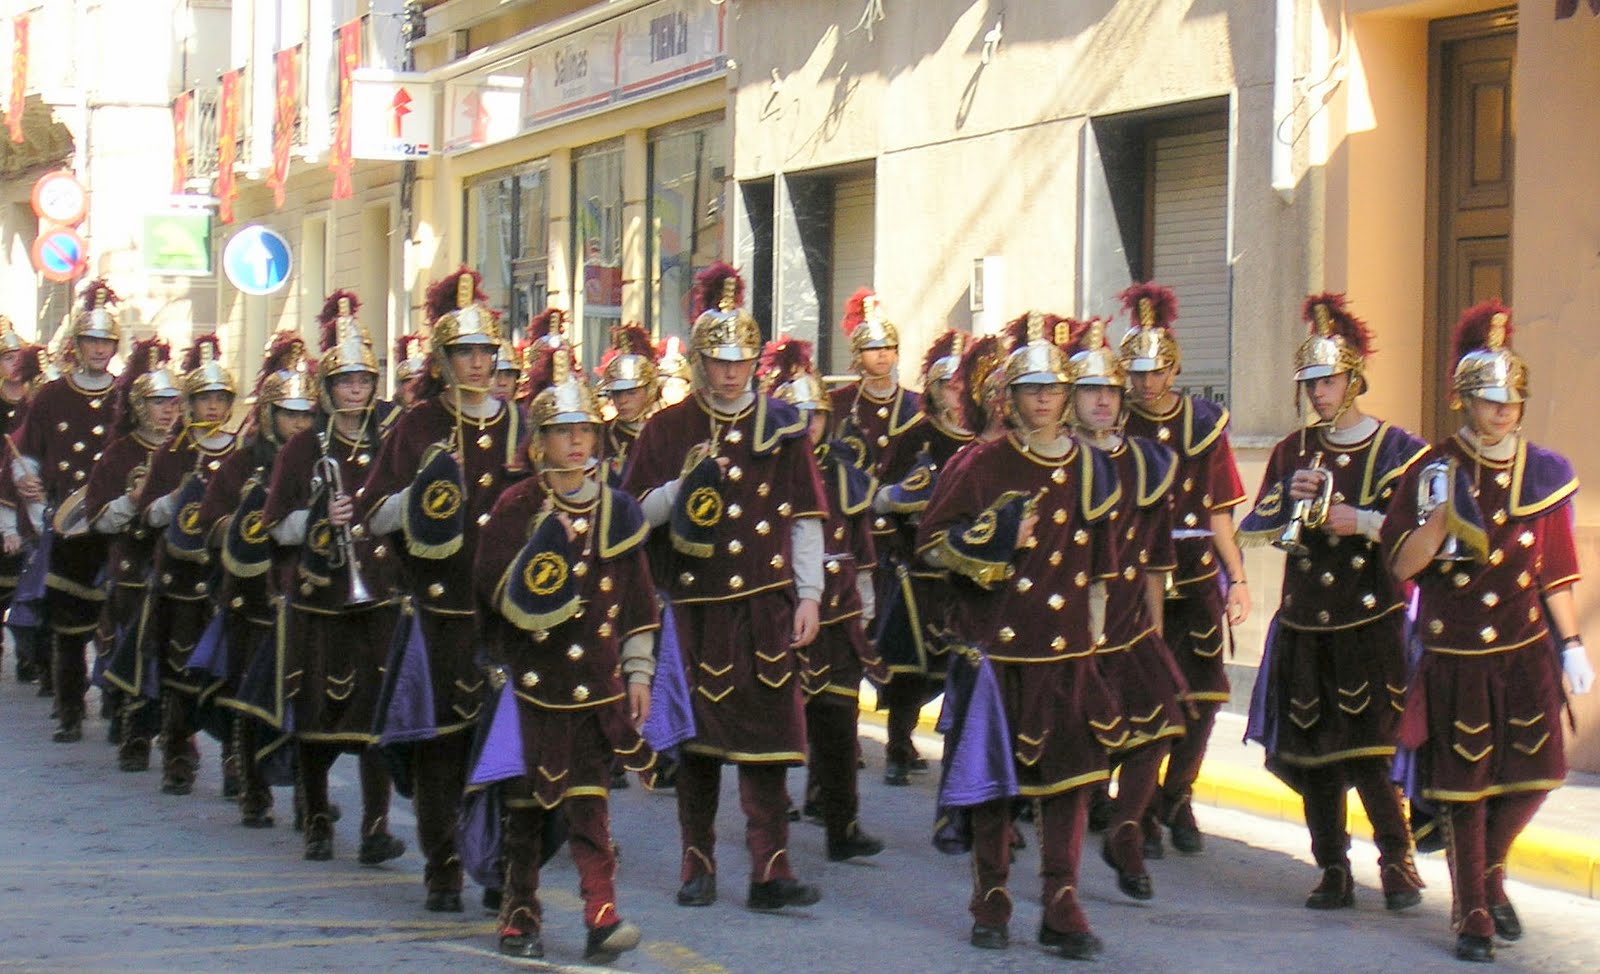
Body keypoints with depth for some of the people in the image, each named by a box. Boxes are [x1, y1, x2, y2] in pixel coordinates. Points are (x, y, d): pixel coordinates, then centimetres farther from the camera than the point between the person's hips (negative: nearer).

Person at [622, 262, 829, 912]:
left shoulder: (779, 425, 6)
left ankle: (770, 871, -6)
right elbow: (637, 514, 4)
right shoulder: (668, 428, 6)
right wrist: (685, 487, -14)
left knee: (766, 734, -5)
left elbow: (806, 518, 7)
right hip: (693, 605, 1)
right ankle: (697, 865, 15)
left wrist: (809, 595, 1)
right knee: (697, 735, 5)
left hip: (765, 602, 0)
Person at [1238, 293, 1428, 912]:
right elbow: (1259, 531, 9)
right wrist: (1291, 500, -9)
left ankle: (1397, 860, 5)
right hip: (1305, 624, 4)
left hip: (1372, 622, -4)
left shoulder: (1395, 447, 1)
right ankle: (1334, 871, 13)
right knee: (1314, 752, 4)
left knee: (1370, 754, -11)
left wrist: (1361, 522, -18)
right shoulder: (1293, 451, 12)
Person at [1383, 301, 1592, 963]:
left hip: (1525, 649, 3)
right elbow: (1401, 565, -9)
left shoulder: (1541, 473, 5)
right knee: (1463, 784, 2)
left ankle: (1492, 873, 28)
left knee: (1536, 771, 0)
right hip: (1455, 655, -3)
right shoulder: (1434, 471, -4)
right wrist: (1444, 515, -23)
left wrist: (1571, 644, 5)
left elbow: (1556, 572, 10)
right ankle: (1472, 912, 15)